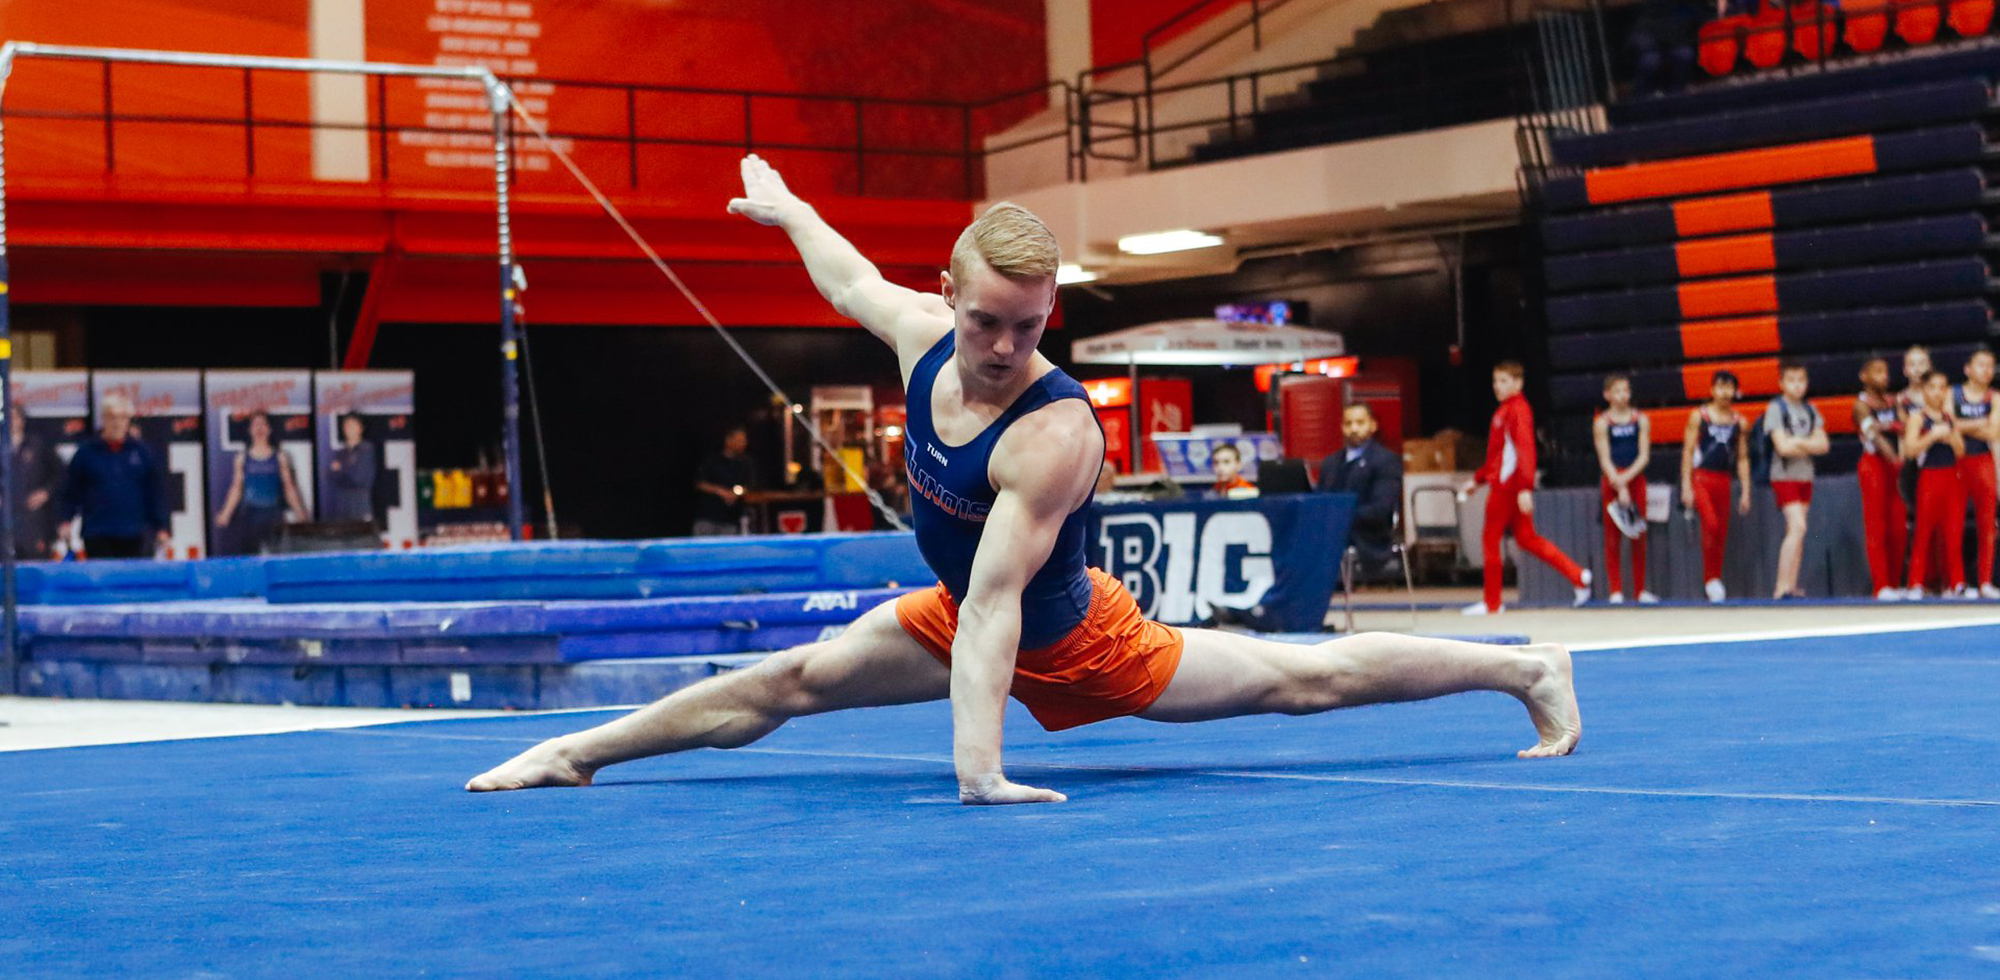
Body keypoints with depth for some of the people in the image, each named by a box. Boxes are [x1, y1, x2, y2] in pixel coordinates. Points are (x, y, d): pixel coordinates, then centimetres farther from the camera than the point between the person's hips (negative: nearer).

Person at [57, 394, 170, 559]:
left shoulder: (141, 451, 8)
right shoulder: (86, 451, 4)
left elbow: (155, 491, 10)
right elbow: (71, 490, 6)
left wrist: (161, 528, 7)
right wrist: (65, 521, -4)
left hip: (133, 537, 1)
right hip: (97, 537, -1)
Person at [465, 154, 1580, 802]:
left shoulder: (1056, 433, -37)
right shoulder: (924, 334, -17)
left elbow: (995, 606, -41)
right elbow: (856, 282, 9)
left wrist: (977, 765, -45)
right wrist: (786, 210, 25)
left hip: (1068, 638, -6)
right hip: (952, 612, 6)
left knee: (1307, 678, 2)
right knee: (788, 682, 4)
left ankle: (1529, 668, 15)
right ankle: (573, 752, 14)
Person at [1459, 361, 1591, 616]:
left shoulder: (1517, 410, -13)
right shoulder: (1504, 411, 16)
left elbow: (1525, 450, -22)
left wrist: (1525, 489, -28)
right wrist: (1477, 479, 26)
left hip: (1508, 486, -9)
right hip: (1502, 483, 9)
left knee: (1490, 538, -1)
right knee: (1526, 538, 10)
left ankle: (1491, 602, 6)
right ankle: (1578, 577, 9)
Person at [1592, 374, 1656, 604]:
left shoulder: (1641, 420, 5)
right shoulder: (1602, 422, 0)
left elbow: (1644, 455, 0)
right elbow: (1605, 459, -6)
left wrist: (1627, 477, -16)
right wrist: (1620, 489, -15)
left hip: (1635, 477, 2)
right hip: (1611, 481, -2)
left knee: (1639, 536, 3)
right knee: (1612, 537, -3)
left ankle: (1640, 589, 9)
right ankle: (1616, 590, 0)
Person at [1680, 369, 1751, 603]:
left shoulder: (1739, 422, 10)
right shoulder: (1699, 416, 1)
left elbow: (1742, 459, 14)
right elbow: (1688, 451, 0)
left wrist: (1745, 492, 9)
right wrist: (1686, 486, -7)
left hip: (1723, 481, 4)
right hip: (1701, 477, -4)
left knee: (1722, 533, 2)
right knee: (1711, 524, -22)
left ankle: (1716, 581, 11)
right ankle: (1710, 580, -13)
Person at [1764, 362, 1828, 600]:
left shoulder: (1810, 410, 13)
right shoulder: (1775, 408, -5)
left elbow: (1823, 445, 5)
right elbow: (1782, 446, -14)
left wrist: (1798, 442, -9)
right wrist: (1809, 444, -2)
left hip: (1805, 477, 6)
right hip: (1784, 476, -6)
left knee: (1796, 531, 5)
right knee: (1798, 527, -18)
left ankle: (1790, 586, 7)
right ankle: (1782, 587, -20)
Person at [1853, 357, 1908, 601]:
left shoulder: (1893, 402, 15)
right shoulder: (1862, 405, -4)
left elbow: (1905, 429, 2)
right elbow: (1874, 435, -18)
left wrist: (1888, 426, -19)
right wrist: (1894, 459, -30)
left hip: (1895, 464, 6)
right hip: (1873, 464, -6)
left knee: (1898, 527, 4)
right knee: (1876, 526, -7)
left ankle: (1895, 583, 10)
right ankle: (1881, 586, -8)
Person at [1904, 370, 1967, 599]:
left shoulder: (1949, 418, 14)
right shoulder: (1918, 418, -1)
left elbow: (1961, 451, 10)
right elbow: (1909, 448, -14)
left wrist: (1950, 438, -8)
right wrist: (1934, 435, -19)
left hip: (1952, 478, 4)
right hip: (1929, 476, -4)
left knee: (1953, 532, 0)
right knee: (1924, 531, -2)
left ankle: (1954, 583, 5)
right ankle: (1916, 584, 1)